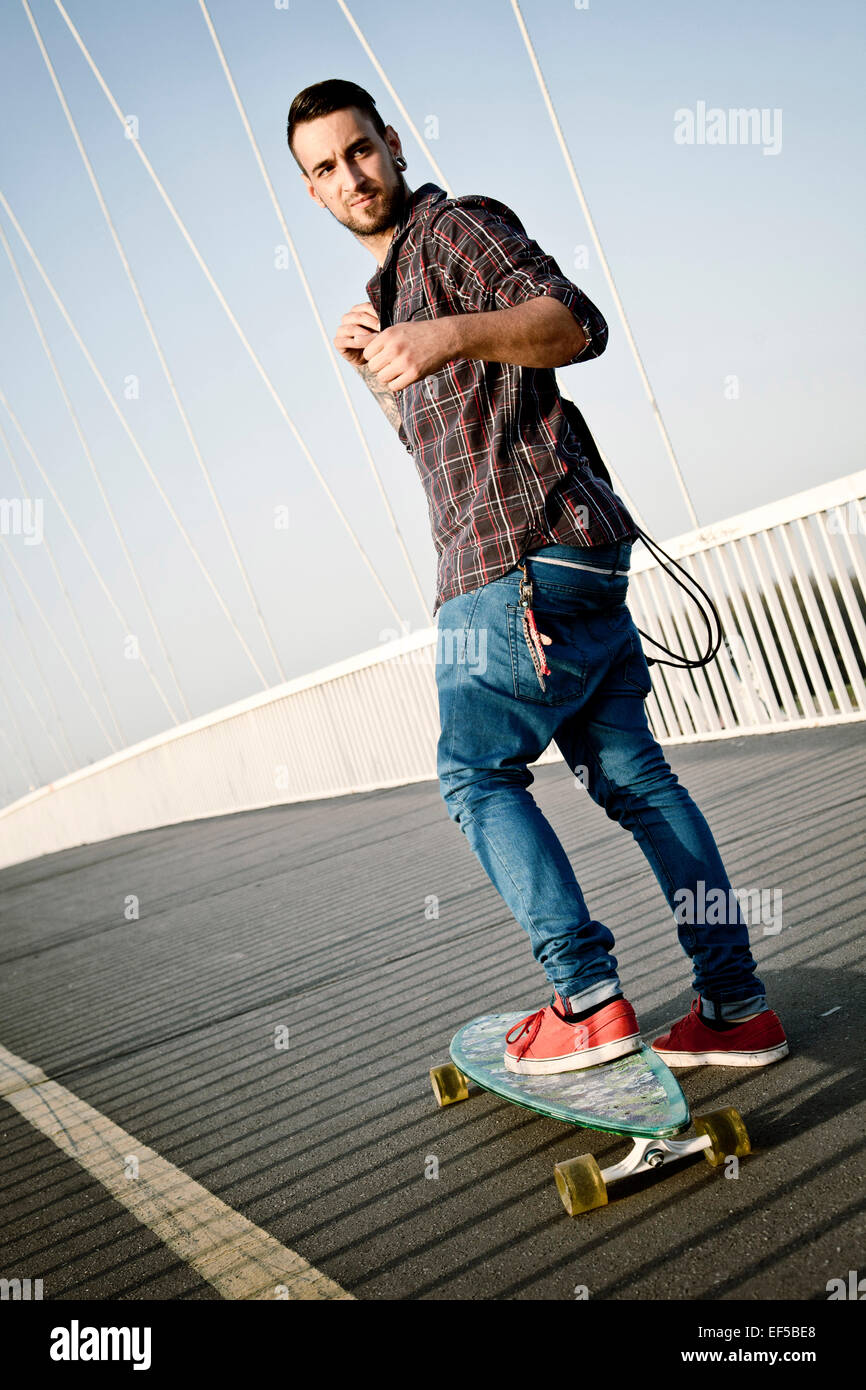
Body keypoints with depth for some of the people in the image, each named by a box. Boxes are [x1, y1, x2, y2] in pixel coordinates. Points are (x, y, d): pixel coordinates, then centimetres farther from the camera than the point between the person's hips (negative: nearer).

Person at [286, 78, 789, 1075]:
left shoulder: (457, 227, -1)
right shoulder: (393, 285, 28)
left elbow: (573, 323, -19)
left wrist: (450, 337, -36)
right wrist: (379, 370, 14)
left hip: (529, 554, -9)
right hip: (570, 562, 10)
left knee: (476, 773, -6)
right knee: (630, 774, 6)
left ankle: (586, 998, -6)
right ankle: (735, 1004, 9)